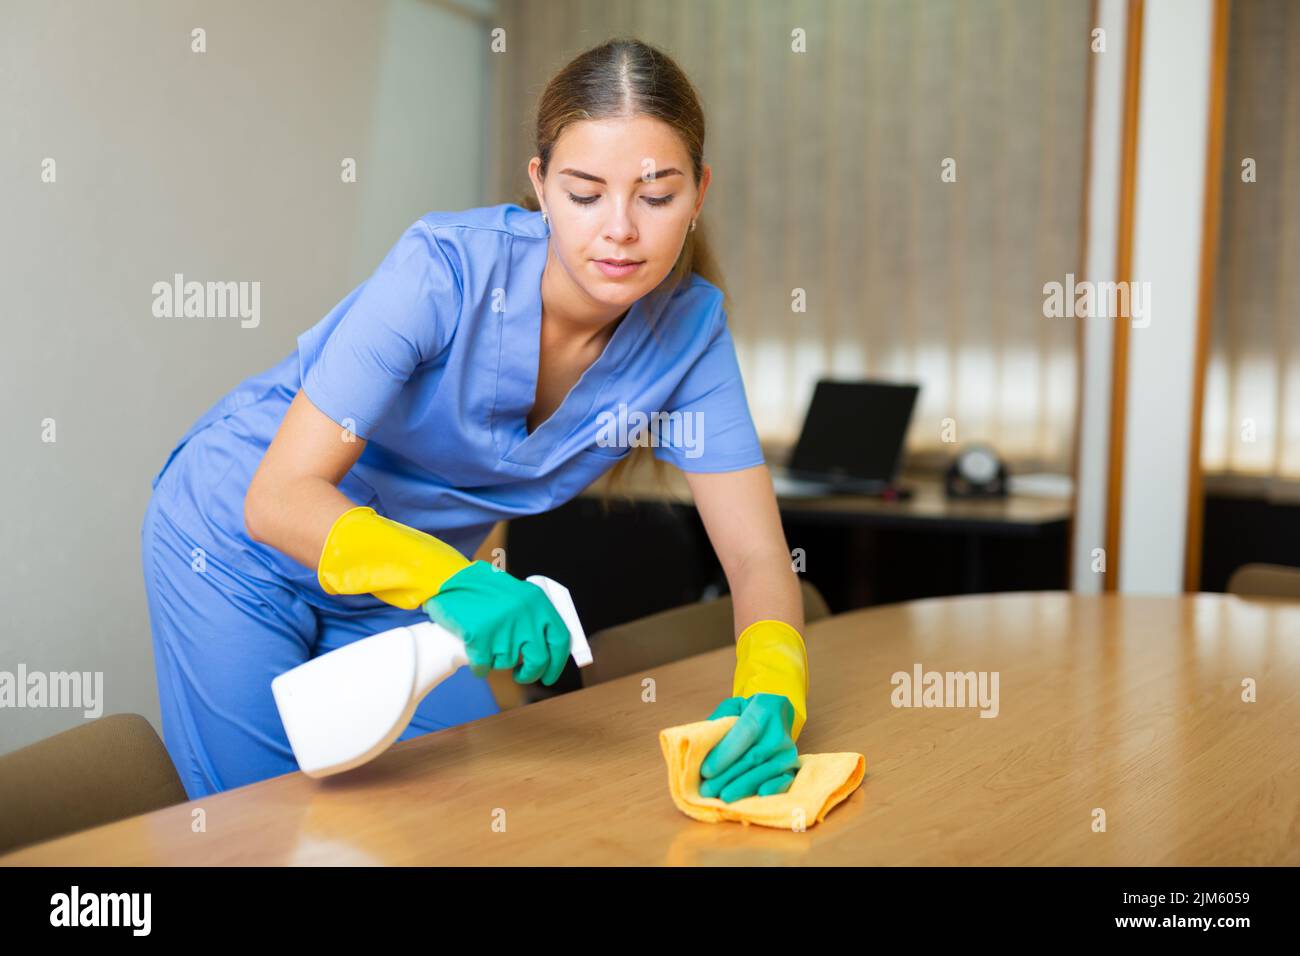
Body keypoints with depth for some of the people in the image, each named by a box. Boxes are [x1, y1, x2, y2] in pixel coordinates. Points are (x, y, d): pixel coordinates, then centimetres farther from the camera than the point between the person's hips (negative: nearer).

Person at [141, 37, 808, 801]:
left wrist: (770, 696, -36)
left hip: (399, 581, 5)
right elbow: (279, 497, -31)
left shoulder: (690, 328, -16)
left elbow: (756, 556, -15)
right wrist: (449, 579, -49)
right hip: (243, 544, -4)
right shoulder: (447, 269, -30)